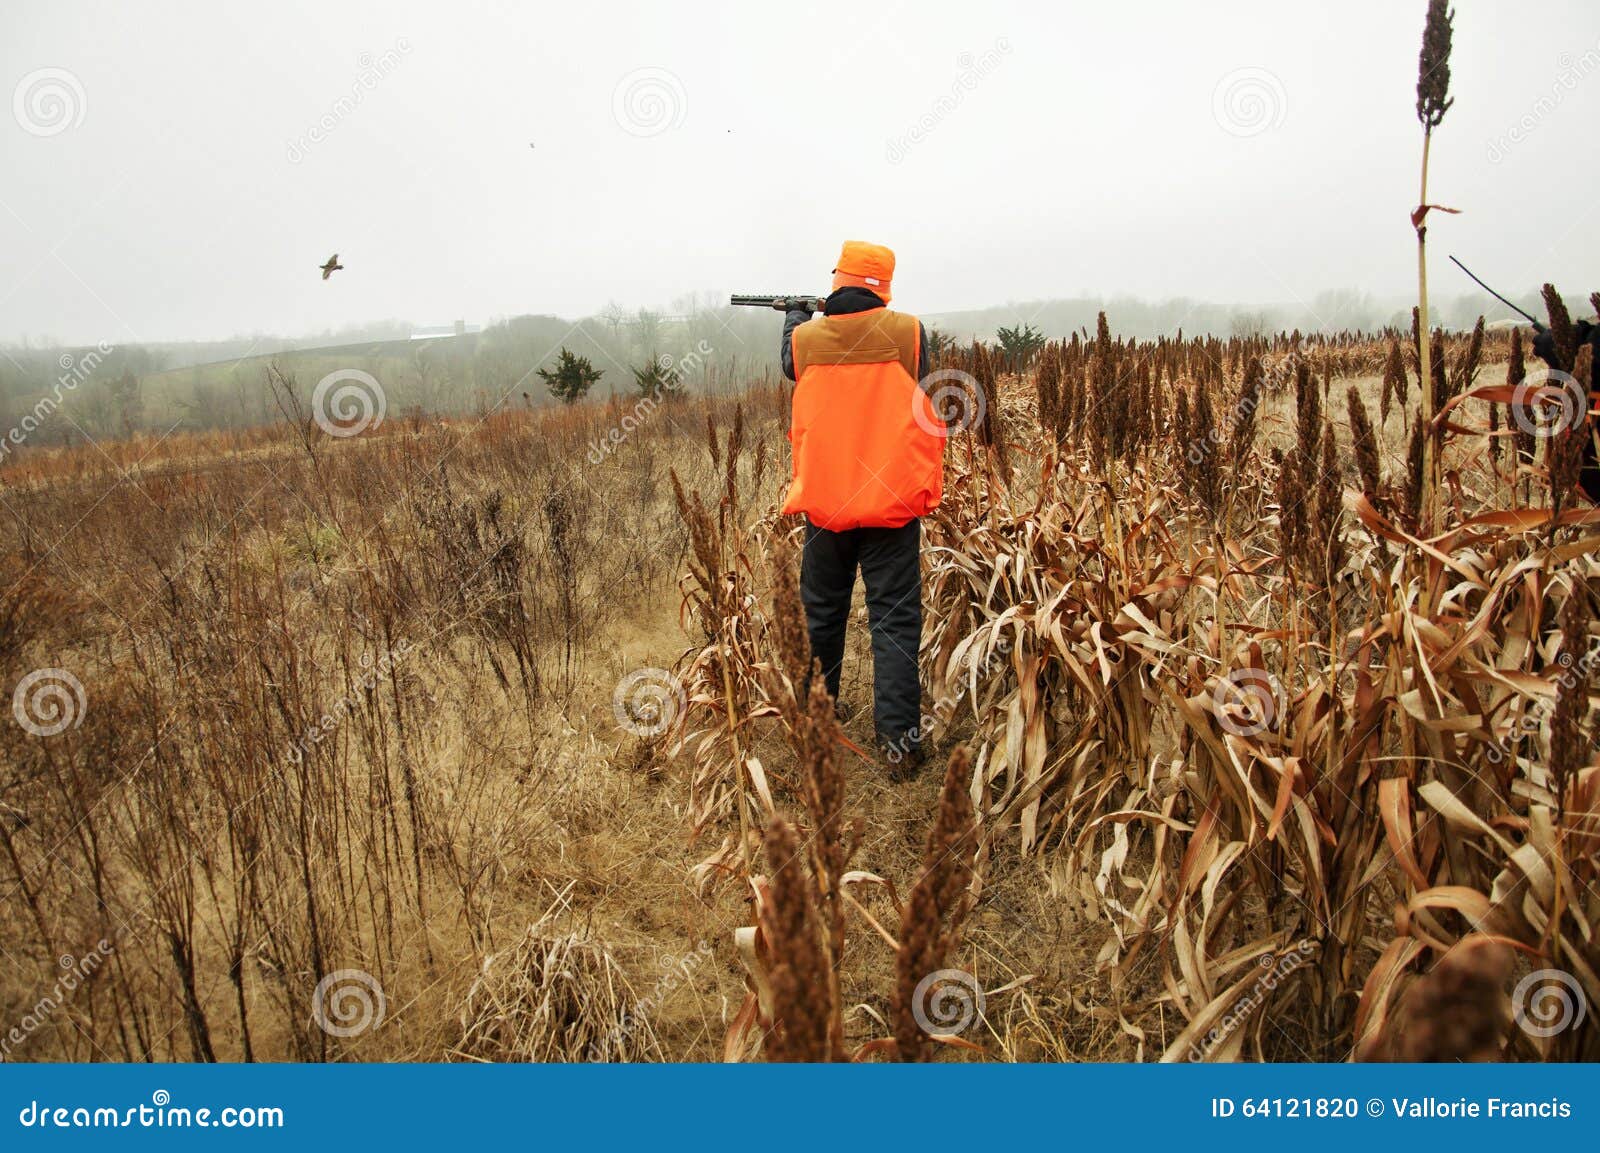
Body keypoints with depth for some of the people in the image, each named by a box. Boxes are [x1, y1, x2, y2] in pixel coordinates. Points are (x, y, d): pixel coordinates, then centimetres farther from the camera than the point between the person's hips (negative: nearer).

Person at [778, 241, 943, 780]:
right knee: (894, 618, 2)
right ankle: (898, 739, -2)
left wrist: (797, 318, 40)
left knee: (822, 612, 18)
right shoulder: (907, 331, -7)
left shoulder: (805, 338, -3)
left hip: (824, 498, 2)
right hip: (892, 497, -2)